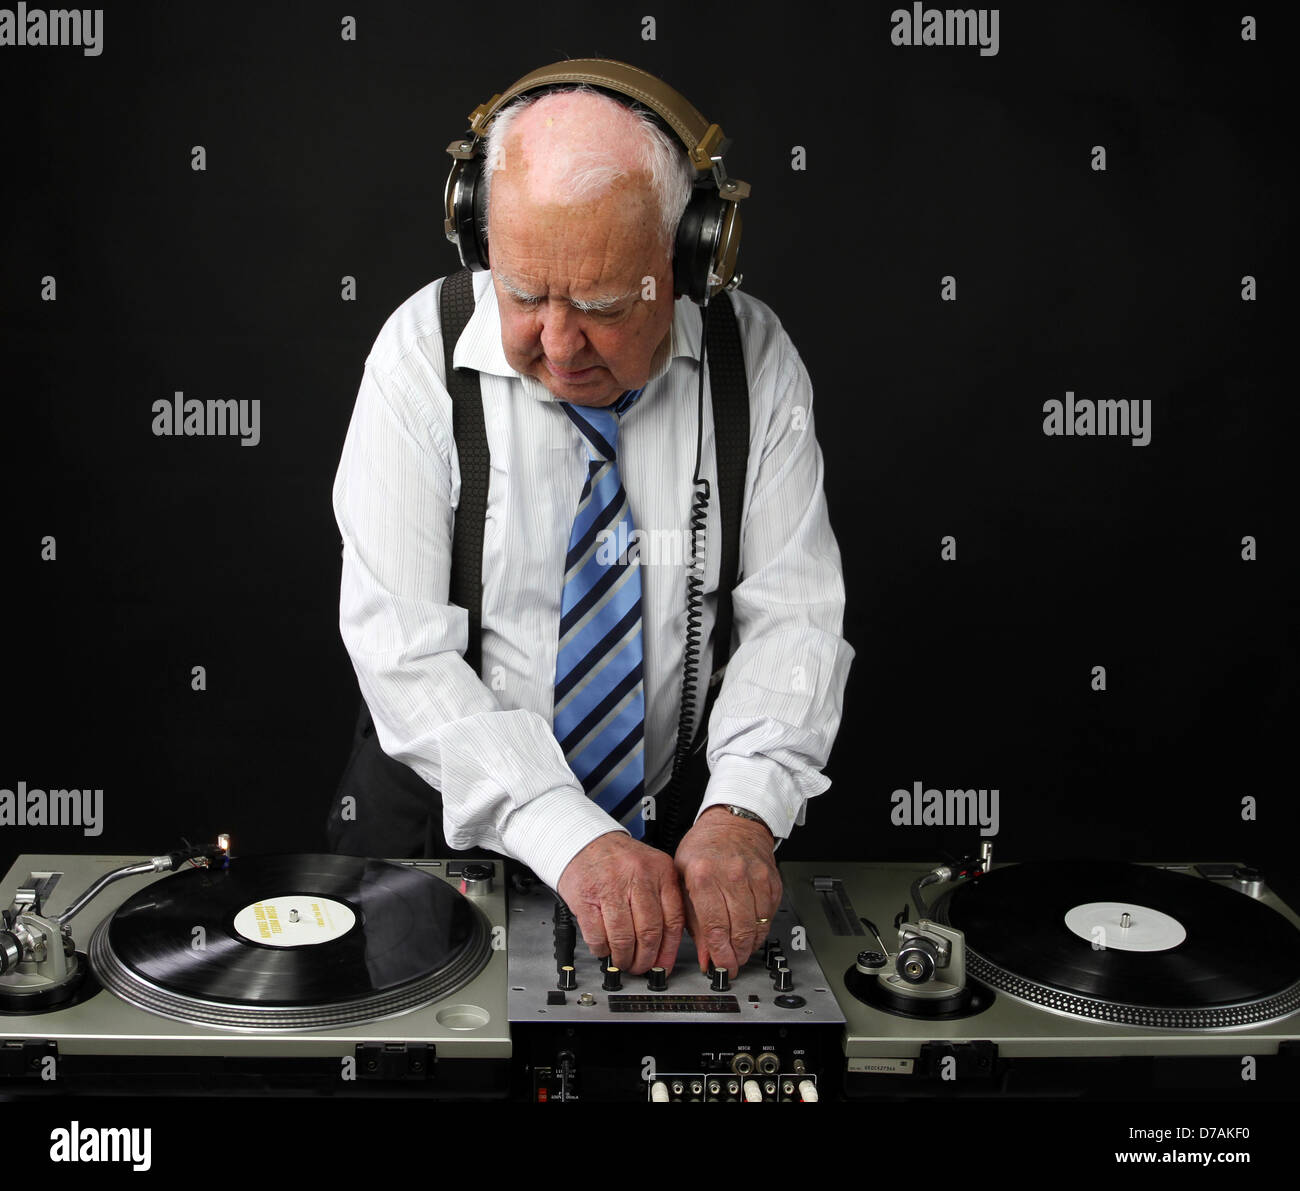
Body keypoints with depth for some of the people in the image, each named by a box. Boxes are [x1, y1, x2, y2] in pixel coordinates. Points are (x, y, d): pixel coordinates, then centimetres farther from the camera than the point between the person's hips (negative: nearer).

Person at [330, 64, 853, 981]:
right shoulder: (423, 350, -10)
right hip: (471, 826, -1)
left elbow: (793, 617, -8)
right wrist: (568, 836, -26)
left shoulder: (754, 357, -6)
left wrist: (741, 815, -26)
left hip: (688, 823, 2)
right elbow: (400, 647, -15)